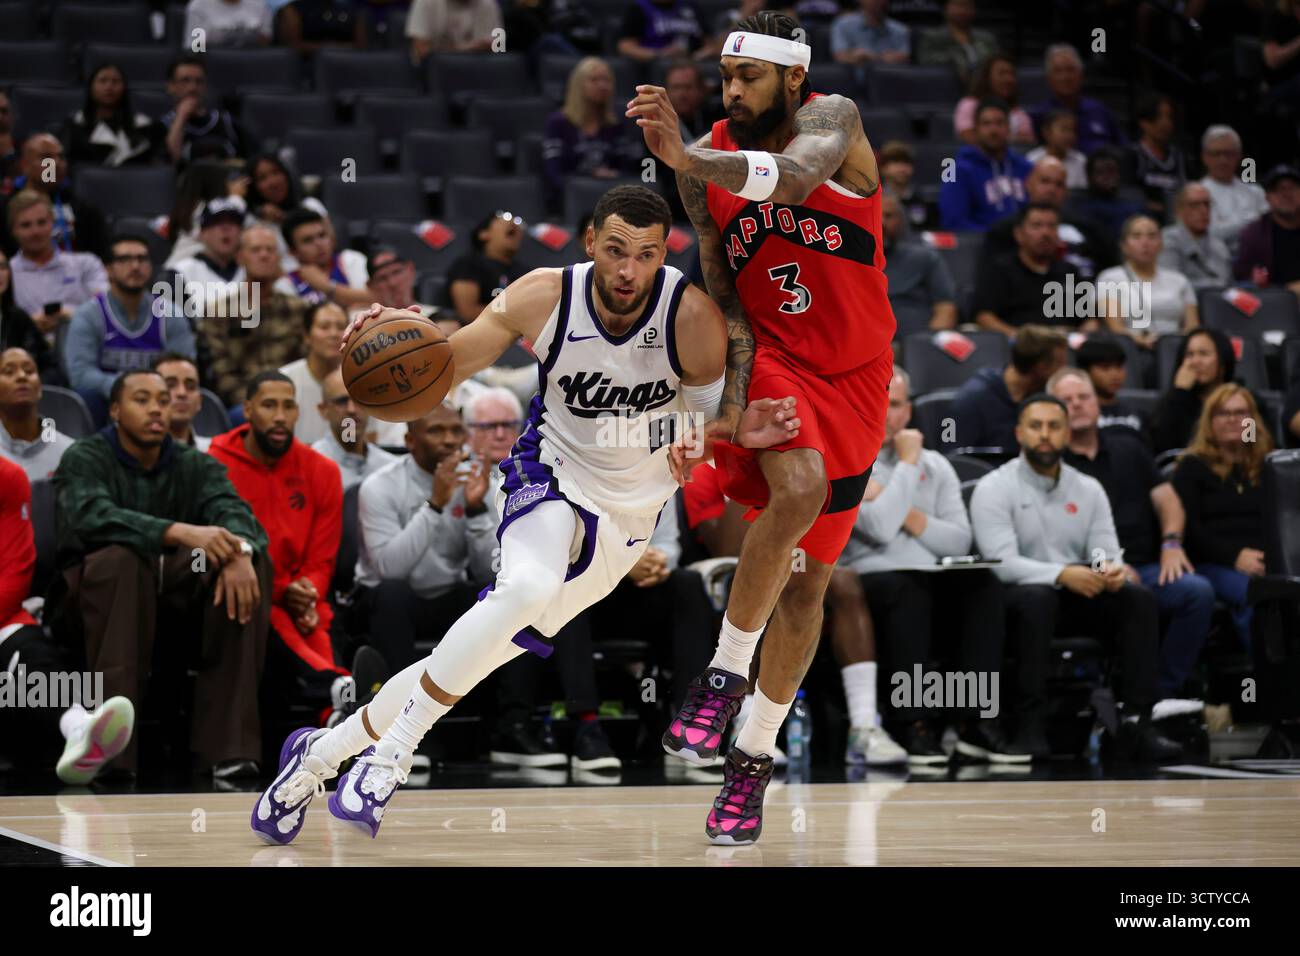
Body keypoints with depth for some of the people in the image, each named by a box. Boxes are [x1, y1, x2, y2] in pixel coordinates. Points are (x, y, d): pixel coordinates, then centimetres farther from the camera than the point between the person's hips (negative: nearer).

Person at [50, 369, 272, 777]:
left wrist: (239, 551, -37)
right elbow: (93, 517, -25)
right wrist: (180, 532, -40)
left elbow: (232, 509, -12)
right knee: (118, 559, -35)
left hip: (177, 597, 4)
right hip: (94, 596, -4)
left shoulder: (197, 466, 9)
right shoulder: (84, 460, -3)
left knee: (253, 559, -19)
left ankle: (229, 745, -27)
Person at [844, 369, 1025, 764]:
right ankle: (913, 727, -37)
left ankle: (978, 723, -29)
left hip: (932, 583, 5)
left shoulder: (934, 465, 18)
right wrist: (908, 463, -4)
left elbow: (959, 541, 7)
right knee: (907, 588, -37)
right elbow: (880, 528, -14)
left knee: (983, 582, -25)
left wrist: (907, 515, -7)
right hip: (869, 579, -5)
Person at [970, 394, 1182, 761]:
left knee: (1140, 598, -21)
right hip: (1020, 594, -5)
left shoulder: (1089, 489, 13)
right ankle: (1030, 727, -37)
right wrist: (1062, 574, -31)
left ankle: (1136, 723, -26)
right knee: (1038, 597, -38)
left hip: (1079, 594, 5)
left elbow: (1107, 553, 5)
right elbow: (1002, 562, -16)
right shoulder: (995, 489, -3)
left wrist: (1112, 572, -21)